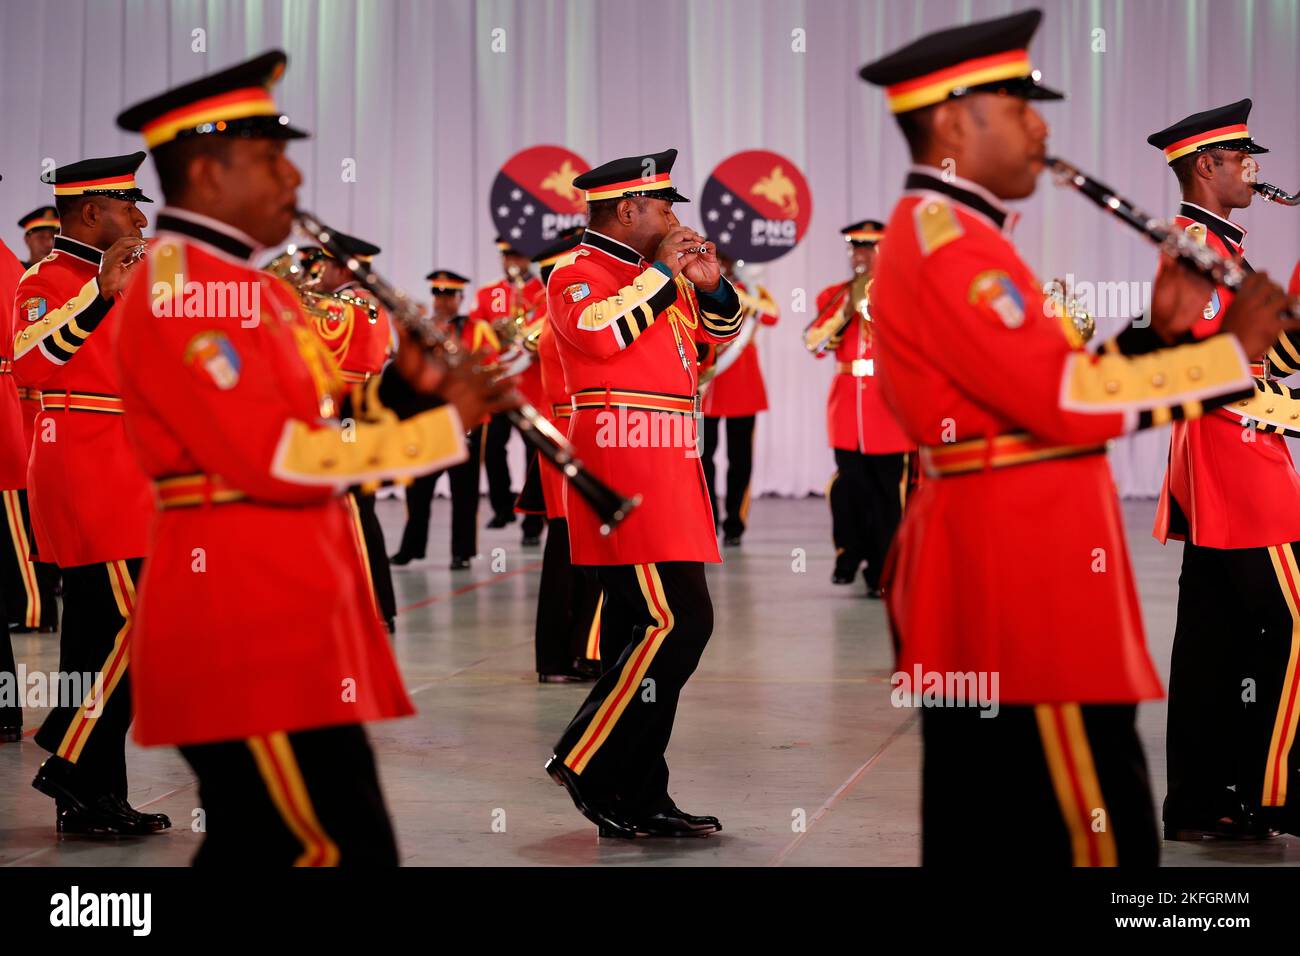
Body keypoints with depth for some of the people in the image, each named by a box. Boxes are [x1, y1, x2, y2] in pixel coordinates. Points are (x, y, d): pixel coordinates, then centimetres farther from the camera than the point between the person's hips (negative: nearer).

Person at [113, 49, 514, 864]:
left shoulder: (246, 283, 17)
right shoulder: (179, 293, -14)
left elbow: (315, 431, 20)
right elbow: (274, 460, -23)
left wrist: (407, 385, 3)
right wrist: (446, 423, -18)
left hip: (282, 618, 10)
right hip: (248, 630, -10)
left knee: (255, 843, 13)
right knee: (350, 850, -11)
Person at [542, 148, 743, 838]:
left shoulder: (653, 277, 20)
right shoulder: (576, 273, -5)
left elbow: (721, 329, 27)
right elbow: (601, 332, -25)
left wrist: (710, 282, 6)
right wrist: (662, 272, -14)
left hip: (664, 468, 9)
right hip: (623, 468, -9)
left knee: (641, 627, 8)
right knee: (677, 620, -16)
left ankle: (636, 801, 12)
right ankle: (586, 762, -8)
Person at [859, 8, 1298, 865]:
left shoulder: (944, 235, 19)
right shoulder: (945, 241, -15)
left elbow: (1039, 389, 18)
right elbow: (1065, 401, -22)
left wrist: (1156, 334, 6)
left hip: (986, 576, 11)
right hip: (1019, 580, -11)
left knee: (980, 830, 14)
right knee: (1099, 836, -8)